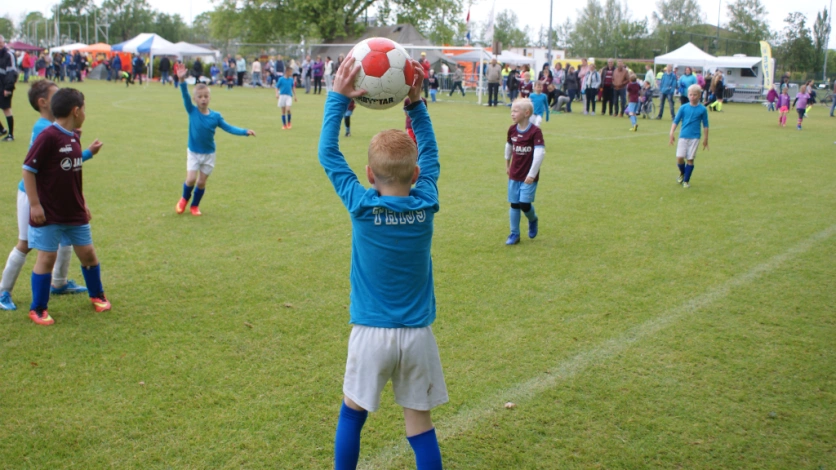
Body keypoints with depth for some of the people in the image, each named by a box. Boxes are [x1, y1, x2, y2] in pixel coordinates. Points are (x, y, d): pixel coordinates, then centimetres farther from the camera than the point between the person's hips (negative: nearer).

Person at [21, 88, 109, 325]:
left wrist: (82, 203, 19)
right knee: (47, 257, 0)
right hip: (49, 214, -7)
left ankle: (97, 295, 33)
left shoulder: (74, 137, 7)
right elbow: (28, 169, -16)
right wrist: (34, 205, -16)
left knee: (87, 252, 12)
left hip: (74, 212, 7)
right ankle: (38, 309, 16)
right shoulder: (48, 136, -17)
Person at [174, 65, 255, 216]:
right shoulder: (192, 111, -10)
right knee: (191, 179, -10)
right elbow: (185, 96, -23)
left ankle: (195, 205, 27)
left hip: (209, 154, 1)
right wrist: (182, 80, -38)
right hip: (193, 152, -1)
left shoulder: (215, 116, -7)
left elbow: (228, 128, -5)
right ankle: (184, 199, 21)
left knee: (202, 182, 6)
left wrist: (245, 131, -17)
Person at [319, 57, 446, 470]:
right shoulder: (426, 205, -7)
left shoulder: (361, 207, -12)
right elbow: (430, 155, 10)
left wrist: (338, 97, -1)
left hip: (371, 332, -1)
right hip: (417, 334, 2)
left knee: (352, 414, 17)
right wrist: (416, 102, 7)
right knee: (420, 424, 11)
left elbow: (328, 154, -2)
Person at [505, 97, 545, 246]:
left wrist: (532, 174, -20)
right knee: (514, 204, 6)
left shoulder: (535, 131, -16)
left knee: (524, 204, -10)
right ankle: (514, 234, 16)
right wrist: (507, 164, 27)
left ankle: (533, 220, 23)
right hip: (514, 174, 5)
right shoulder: (512, 130, 1)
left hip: (529, 176, -5)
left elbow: (540, 153, -20)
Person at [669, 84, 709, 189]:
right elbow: (676, 121, 5)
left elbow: (705, 125, 7)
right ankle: (682, 173, 23)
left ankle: (686, 180, 12)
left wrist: (706, 139, 8)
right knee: (679, 158, -7)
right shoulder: (683, 108, 2)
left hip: (695, 137, -1)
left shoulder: (702, 109, 0)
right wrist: (672, 133, -5)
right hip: (683, 136, 1)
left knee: (690, 159, -1)